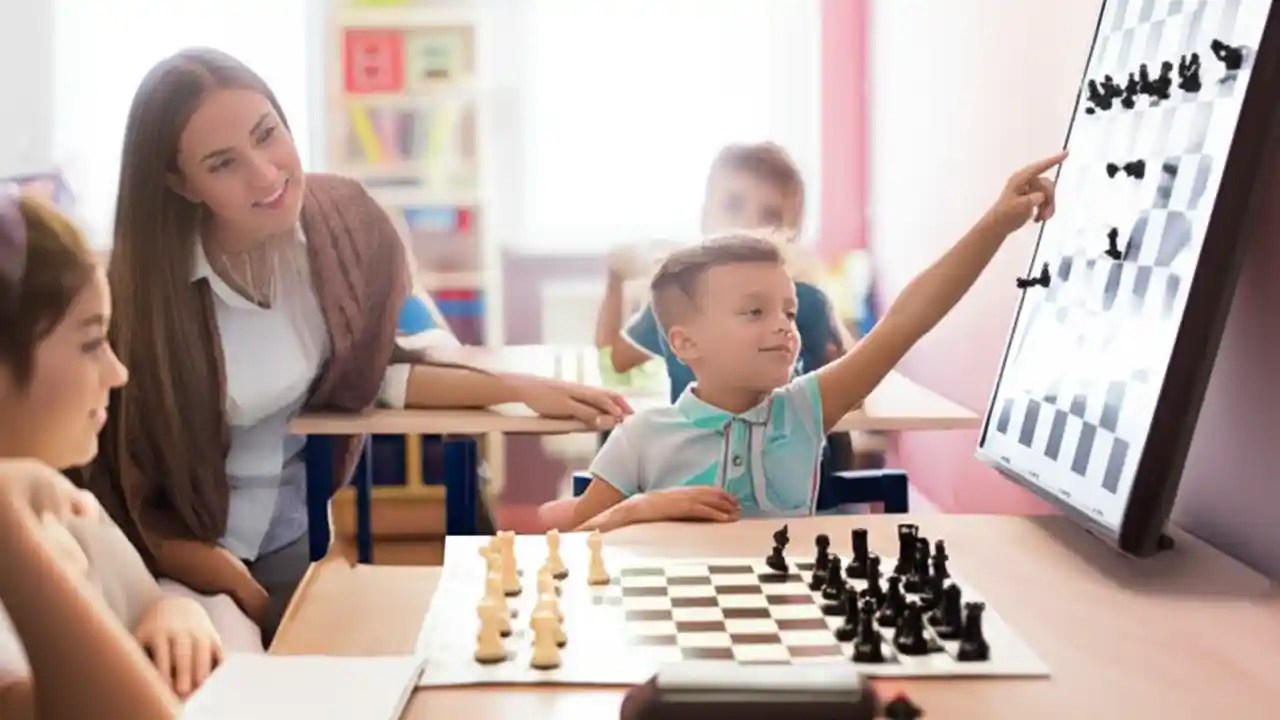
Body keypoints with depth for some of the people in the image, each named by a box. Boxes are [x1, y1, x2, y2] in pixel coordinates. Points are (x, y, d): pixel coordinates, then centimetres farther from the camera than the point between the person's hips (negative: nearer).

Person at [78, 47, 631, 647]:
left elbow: (373, 366, 3)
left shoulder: (344, 220, -12)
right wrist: (251, 603, -17)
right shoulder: (144, 285, -25)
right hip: (180, 560, -4)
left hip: (291, 536, 4)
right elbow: (132, 491, -15)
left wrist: (517, 389, -5)